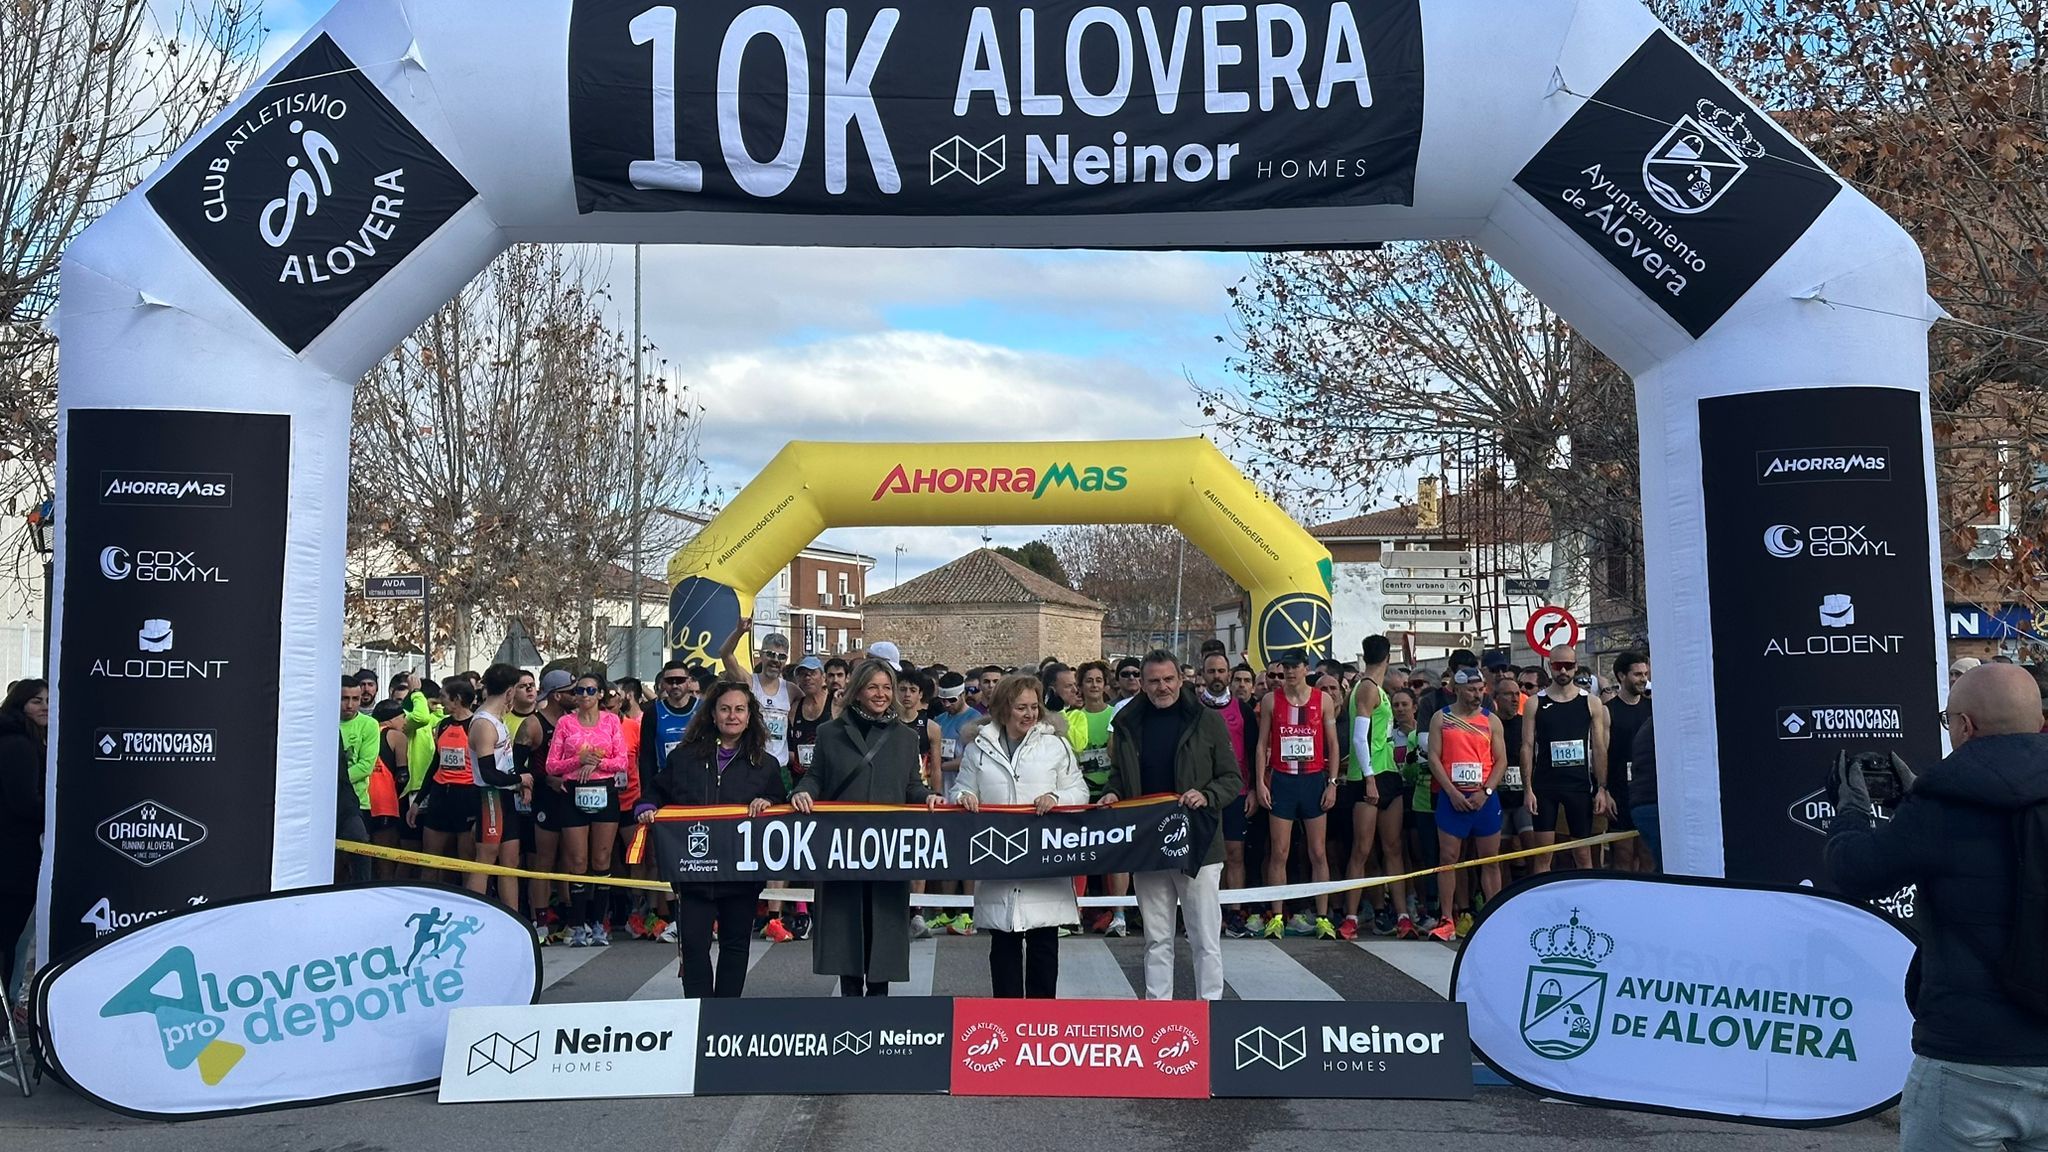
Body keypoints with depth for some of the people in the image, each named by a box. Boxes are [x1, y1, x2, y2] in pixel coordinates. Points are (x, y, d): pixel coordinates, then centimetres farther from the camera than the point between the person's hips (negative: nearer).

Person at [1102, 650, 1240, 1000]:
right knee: (1156, 938, 12)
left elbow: (1233, 779, 1)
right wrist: (1112, 794, 0)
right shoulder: (1128, 724, 8)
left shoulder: (1207, 720, -1)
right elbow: (1119, 775, 21)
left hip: (1197, 843, -3)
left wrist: (1207, 796, -17)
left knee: (1205, 937, 2)